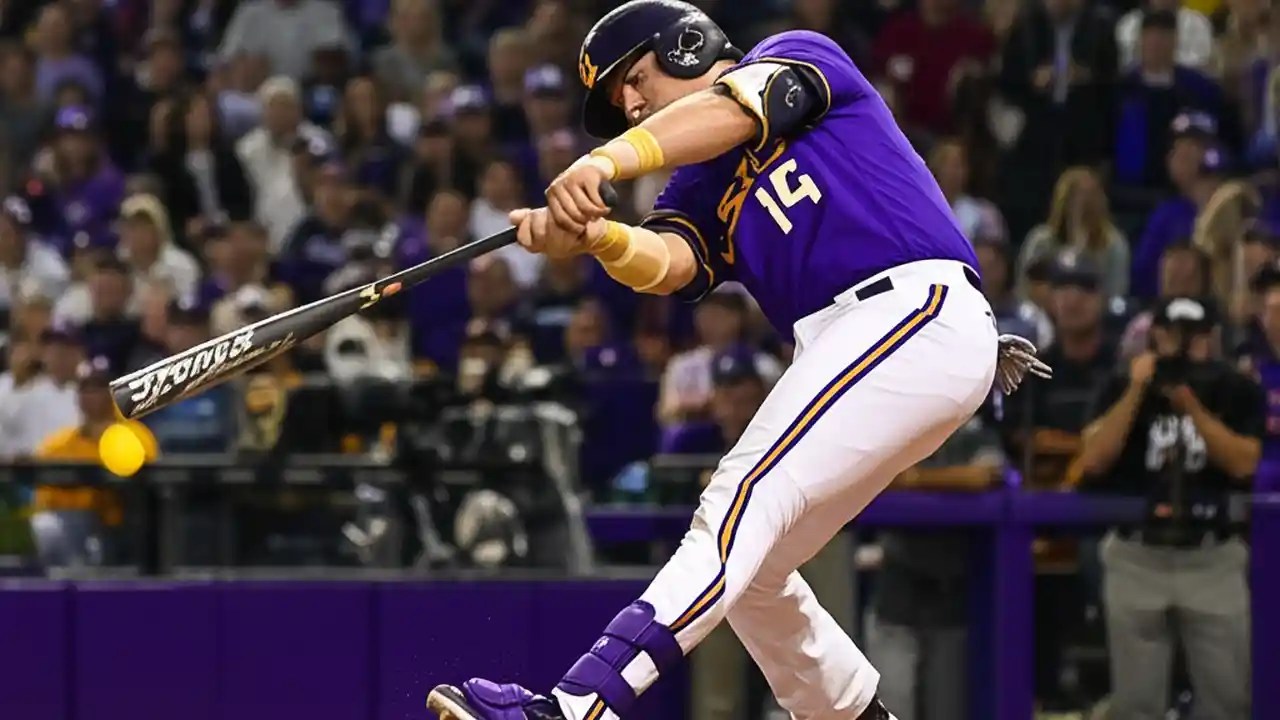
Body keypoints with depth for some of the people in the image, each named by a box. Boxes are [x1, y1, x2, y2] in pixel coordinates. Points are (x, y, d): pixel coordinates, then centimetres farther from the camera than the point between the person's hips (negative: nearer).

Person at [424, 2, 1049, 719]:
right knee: (746, 569, 13)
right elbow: (666, 262, 1)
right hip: (836, 347, 9)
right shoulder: (700, 192, 25)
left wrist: (606, 163, -30)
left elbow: (732, 110, -13)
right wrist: (597, 235, -23)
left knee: (743, 503, -22)